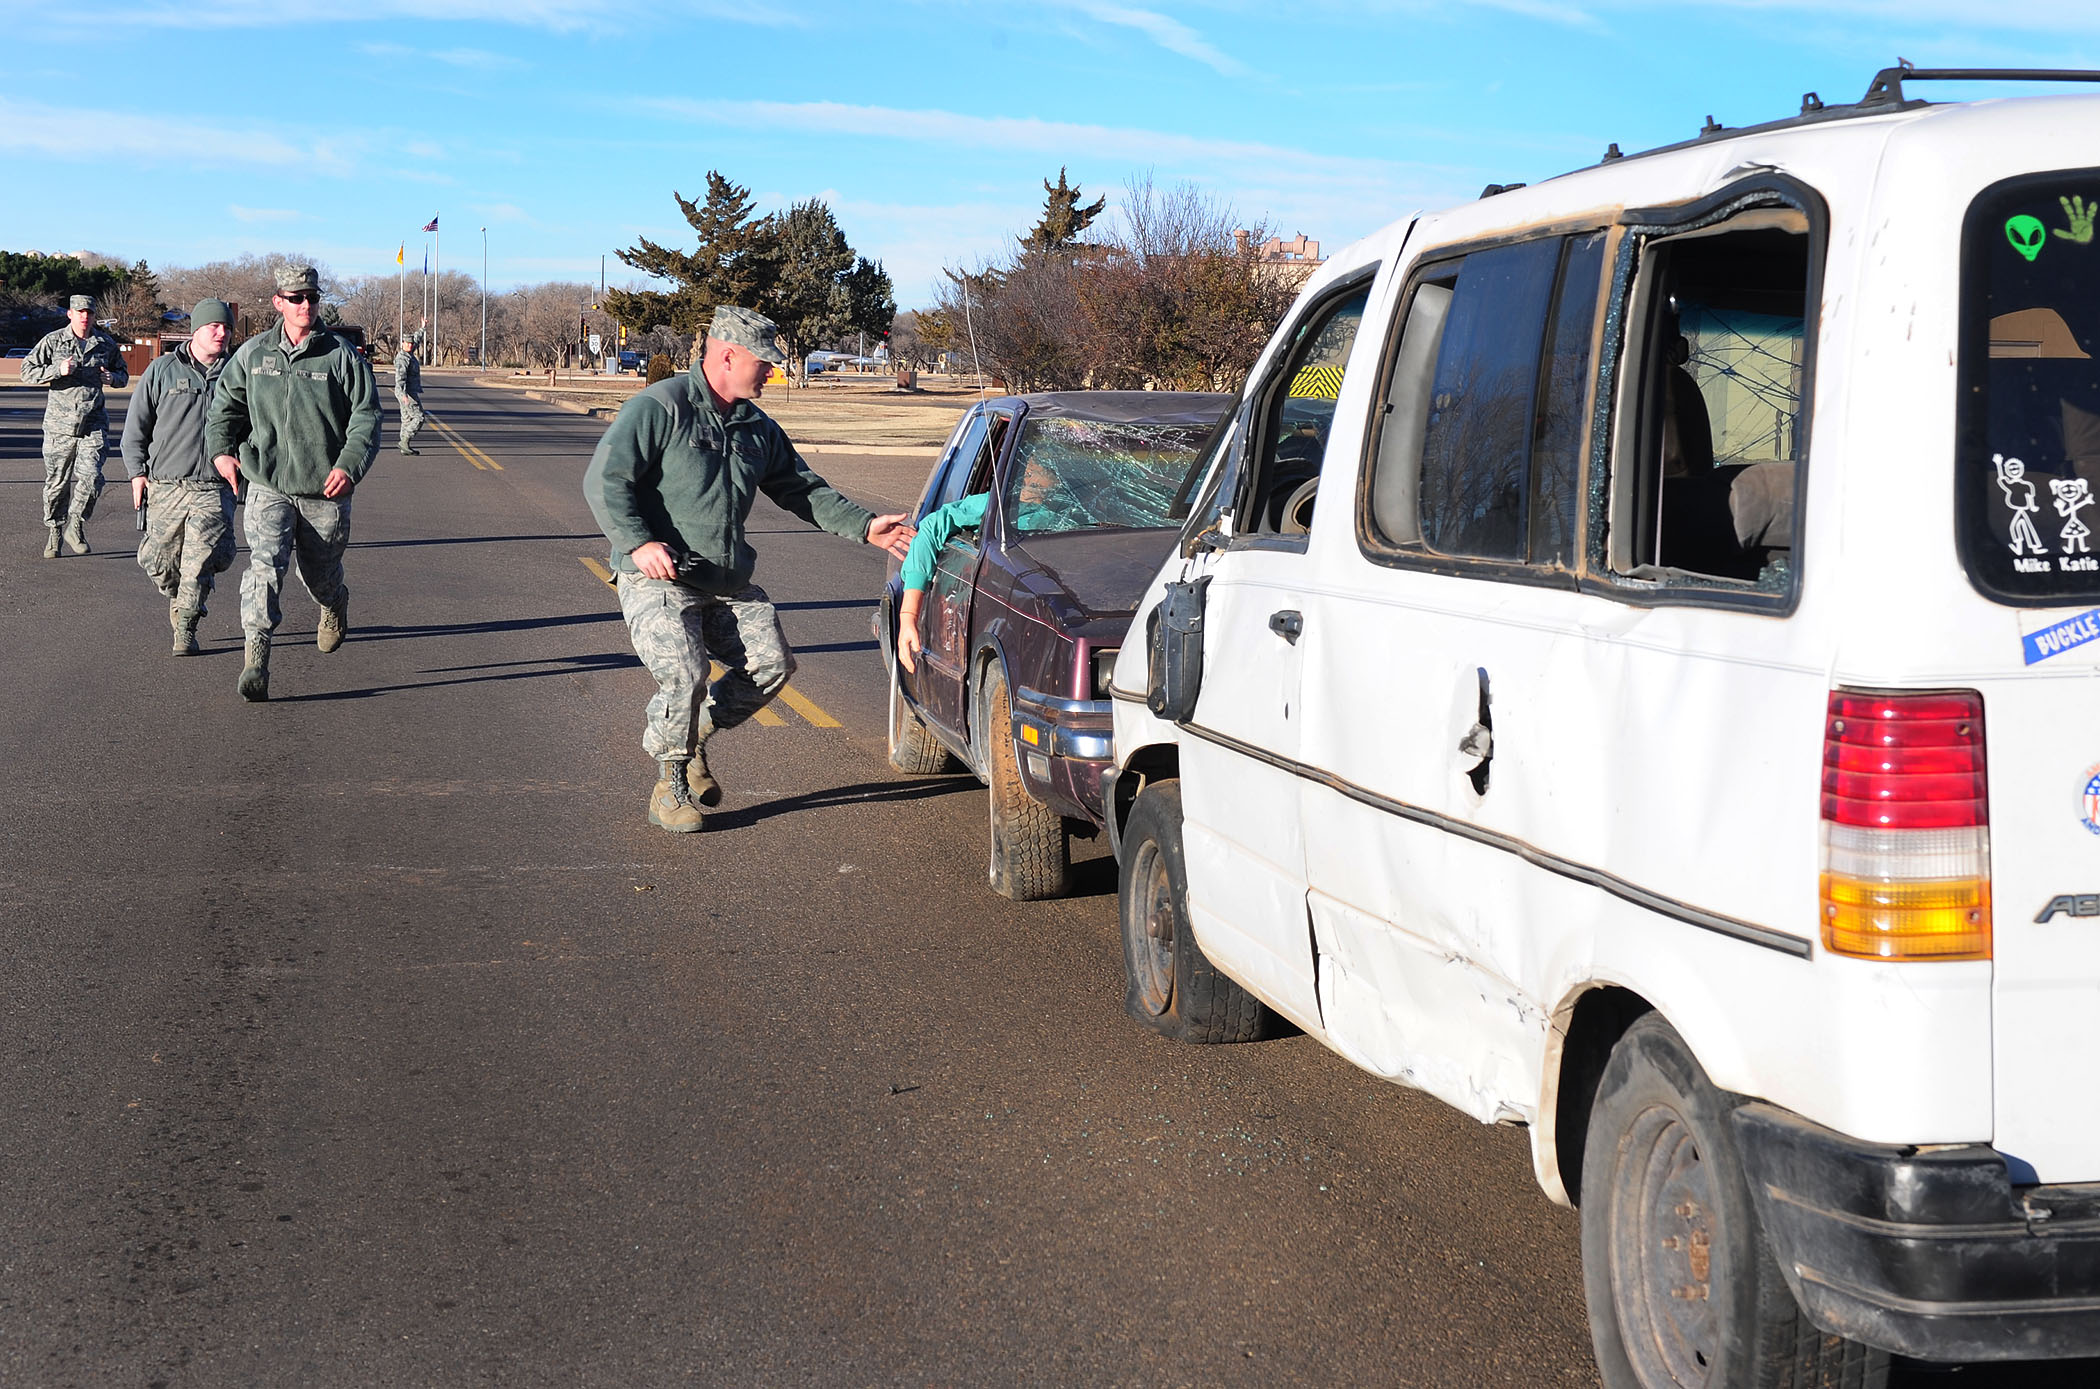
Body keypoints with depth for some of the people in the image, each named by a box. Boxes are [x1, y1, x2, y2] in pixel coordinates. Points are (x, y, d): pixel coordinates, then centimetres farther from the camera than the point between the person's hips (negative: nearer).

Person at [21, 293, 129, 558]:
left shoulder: (106, 344, 7)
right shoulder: (52, 341, 0)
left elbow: (123, 373, 22)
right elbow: (27, 372, 0)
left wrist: (112, 378, -2)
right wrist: (58, 370, -15)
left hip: (94, 424, 1)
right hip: (60, 423, -1)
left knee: (91, 478, -13)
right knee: (57, 482, 5)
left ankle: (76, 526, 9)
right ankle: (53, 532, 22)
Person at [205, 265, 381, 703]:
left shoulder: (343, 357, -3)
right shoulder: (253, 354, 4)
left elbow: (366, 417, -4)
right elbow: (225, 402, 18)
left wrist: (350, 465, -19)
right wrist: (221, 448, 3)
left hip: (325, 489, 0)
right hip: (268, 485, 0)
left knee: (320, 574, 15)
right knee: (265, 564, -18)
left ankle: (335, 606, 53)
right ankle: (255, 662, -23)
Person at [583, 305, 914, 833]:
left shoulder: (757, 428, 15)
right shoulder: (659, 408, -8)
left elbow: (803, 489, 20)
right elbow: (604, 479, -13)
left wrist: (864, 526, 9)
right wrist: (638, 542, -24)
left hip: (727, 584, 7)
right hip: (657, 579, -7)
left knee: (772, 663, -3)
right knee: (684, 674, -22)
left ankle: (692, 737, 17)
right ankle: (671, 785, -1)